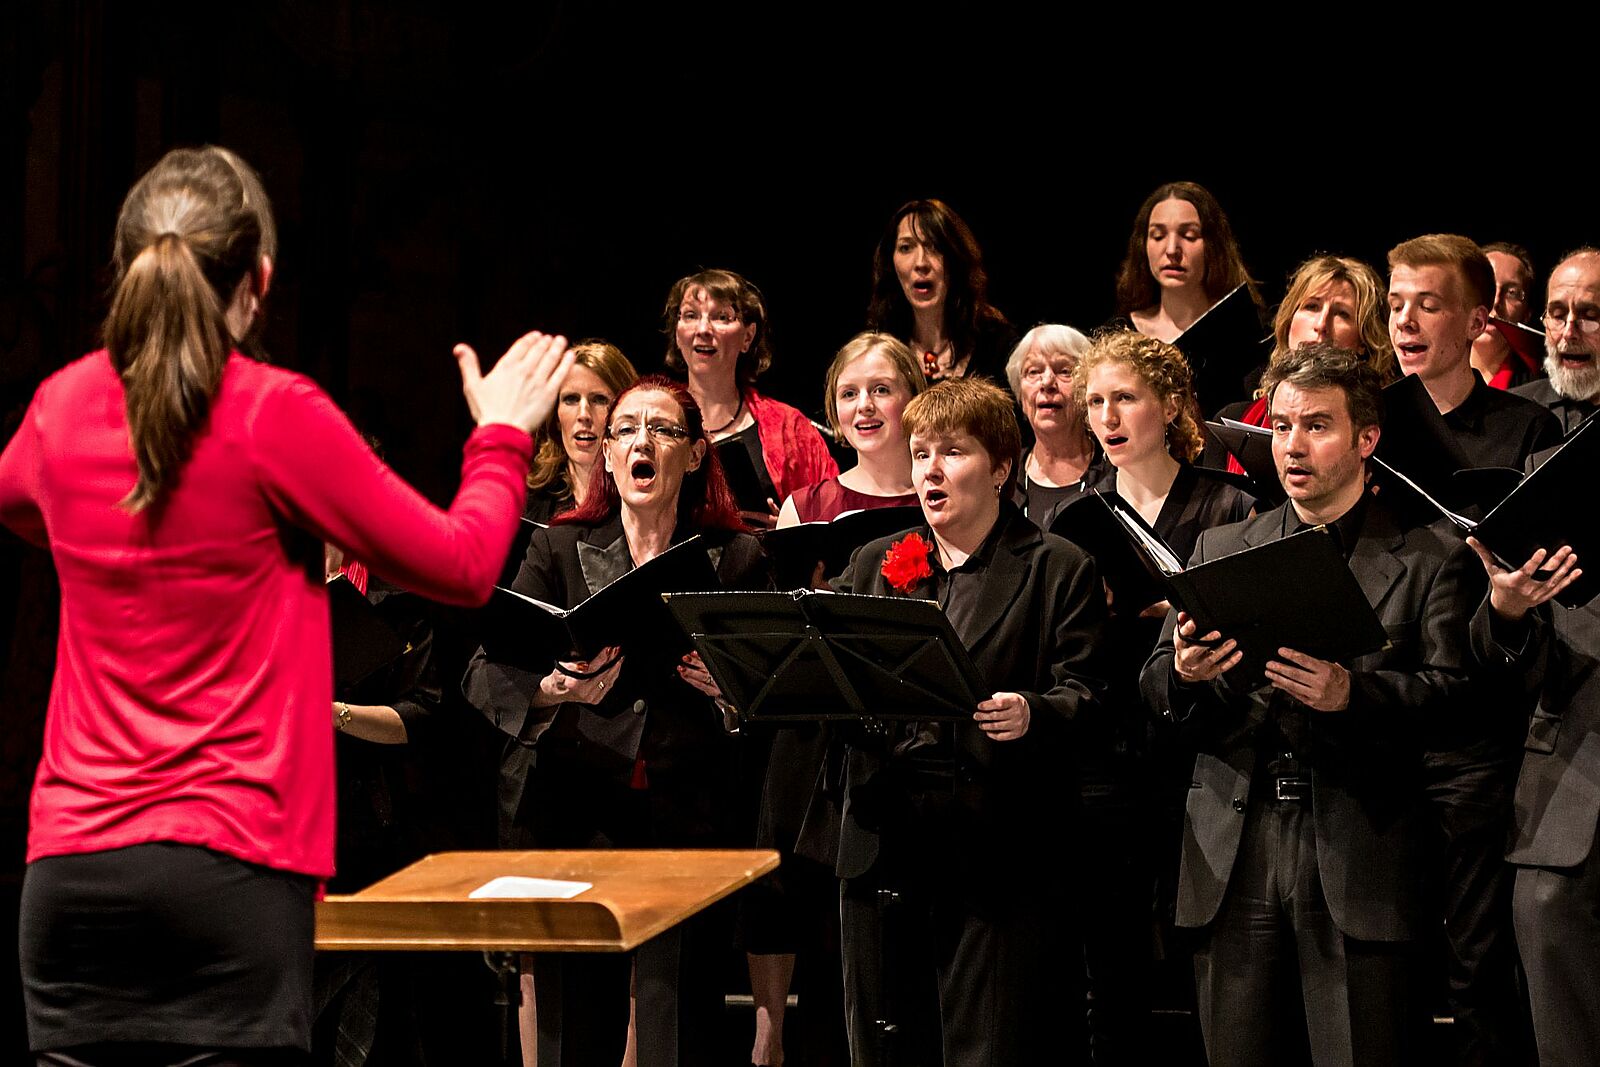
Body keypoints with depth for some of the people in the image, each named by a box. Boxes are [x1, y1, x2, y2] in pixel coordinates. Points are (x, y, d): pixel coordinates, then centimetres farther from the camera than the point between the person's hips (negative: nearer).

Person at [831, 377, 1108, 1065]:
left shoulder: (1058, 571, 5)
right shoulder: (874, 565, 19)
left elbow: (1084, 696, -4)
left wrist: (1030, 714, -25)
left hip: (997, 848, -4)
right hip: (884, 846, 4)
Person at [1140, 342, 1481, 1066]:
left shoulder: (1429, 561, 6)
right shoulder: (1220, 549, 17)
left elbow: (1449, 691, -6)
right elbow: (1155, 691, 12)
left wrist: (1351, 692, -24)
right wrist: (1183, 673, -12)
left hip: (1358, 856, -3)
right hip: (1235, 855, 3)